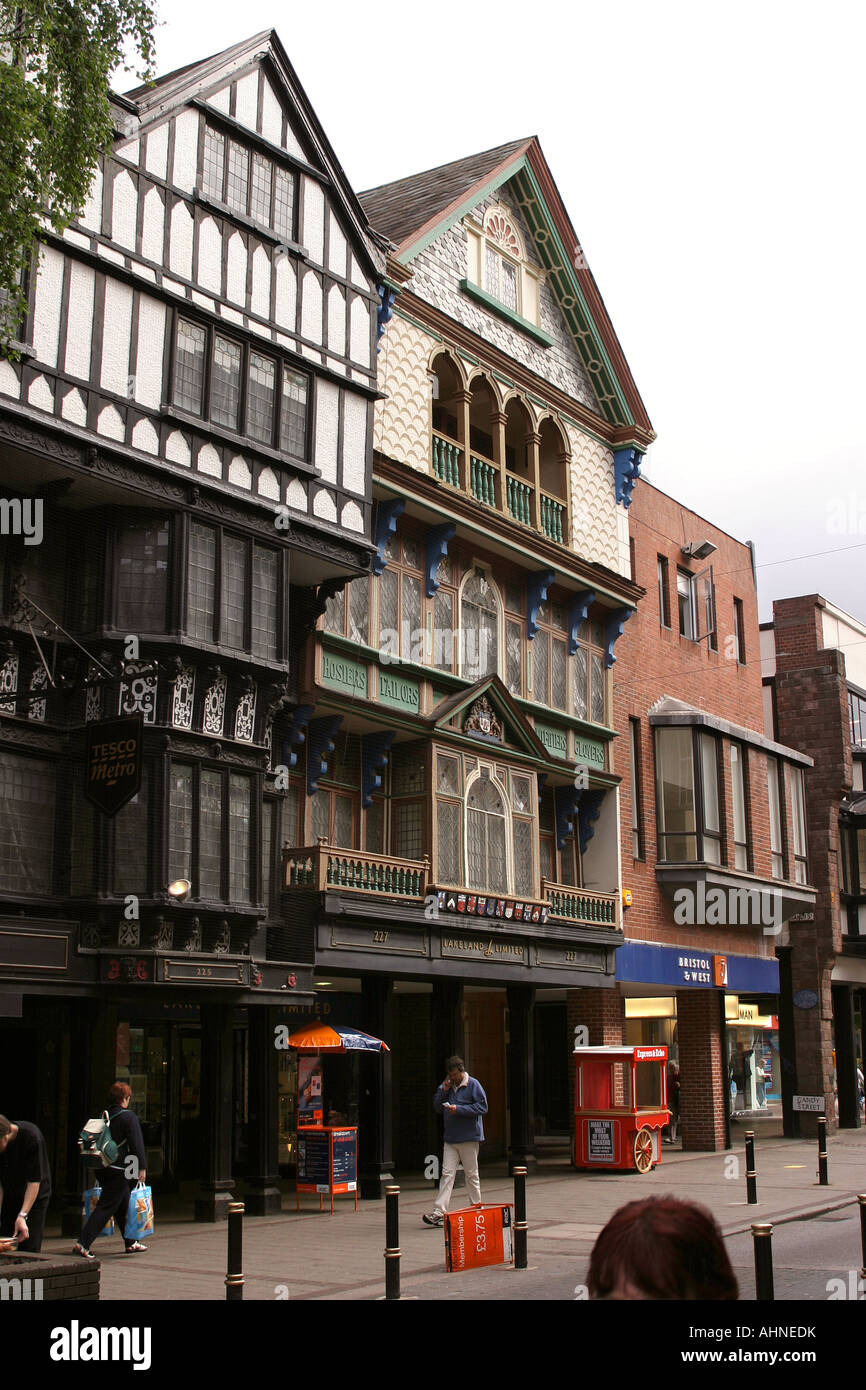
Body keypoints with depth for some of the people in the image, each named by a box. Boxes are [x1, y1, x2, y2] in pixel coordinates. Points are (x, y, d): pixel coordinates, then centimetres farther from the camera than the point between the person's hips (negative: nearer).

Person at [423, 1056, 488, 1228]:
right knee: (447, 1174, -2)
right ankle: (439, 1212, -8)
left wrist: (459, 1109, -17)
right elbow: (437, 1108, 13)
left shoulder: (473, 1085, -6)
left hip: (469, 1137, -5)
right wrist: (443, 1091, -4)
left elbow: (482, 1107, -12)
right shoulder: (447, 1085, 10)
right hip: (450, 1139, 5)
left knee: (471, 1175, 5)